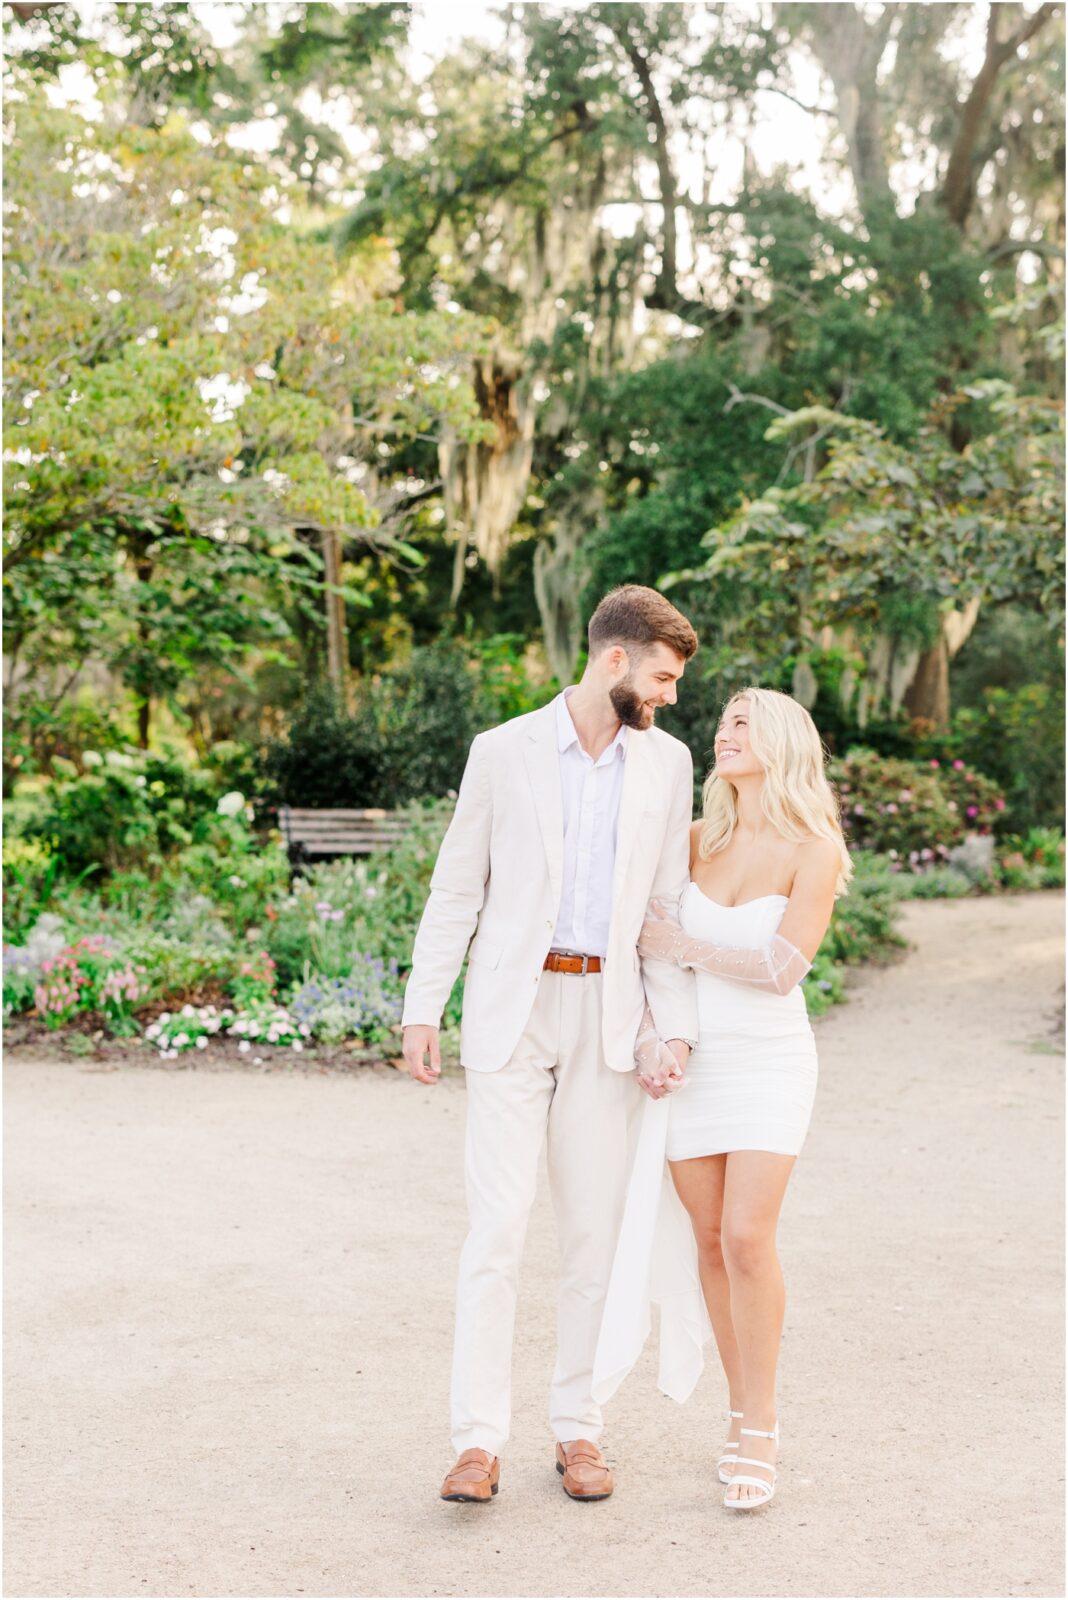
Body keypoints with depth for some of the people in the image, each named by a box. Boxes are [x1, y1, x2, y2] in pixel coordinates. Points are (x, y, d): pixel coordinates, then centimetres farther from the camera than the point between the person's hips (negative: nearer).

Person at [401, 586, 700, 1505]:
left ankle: (579, 1429, 17)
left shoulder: (667, 763, 7)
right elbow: (457, 889, 3)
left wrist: (678, 1029, -1)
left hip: (607, 1014, 3)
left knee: (596, 1230, 6)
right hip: (511, 1010, -2)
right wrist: (422, 1010, -1)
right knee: (497, 1228, -6)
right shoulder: (503, 751, -1)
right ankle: (480, 1440, -1)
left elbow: (669, 904, 8)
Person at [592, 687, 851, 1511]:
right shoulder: (698, 840, 5)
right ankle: (746, 1413, 19)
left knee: (747, 1237, -14)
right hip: (689, 1060, 4)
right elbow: (644, 935, 9)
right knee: (708, 1240, 5)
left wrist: (678, 943, -11)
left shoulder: (815, 851, -8)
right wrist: (649, 1025, -7)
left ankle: (760, 1430, -1)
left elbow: (783, 963, -17)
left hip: (769, 1059, -4)